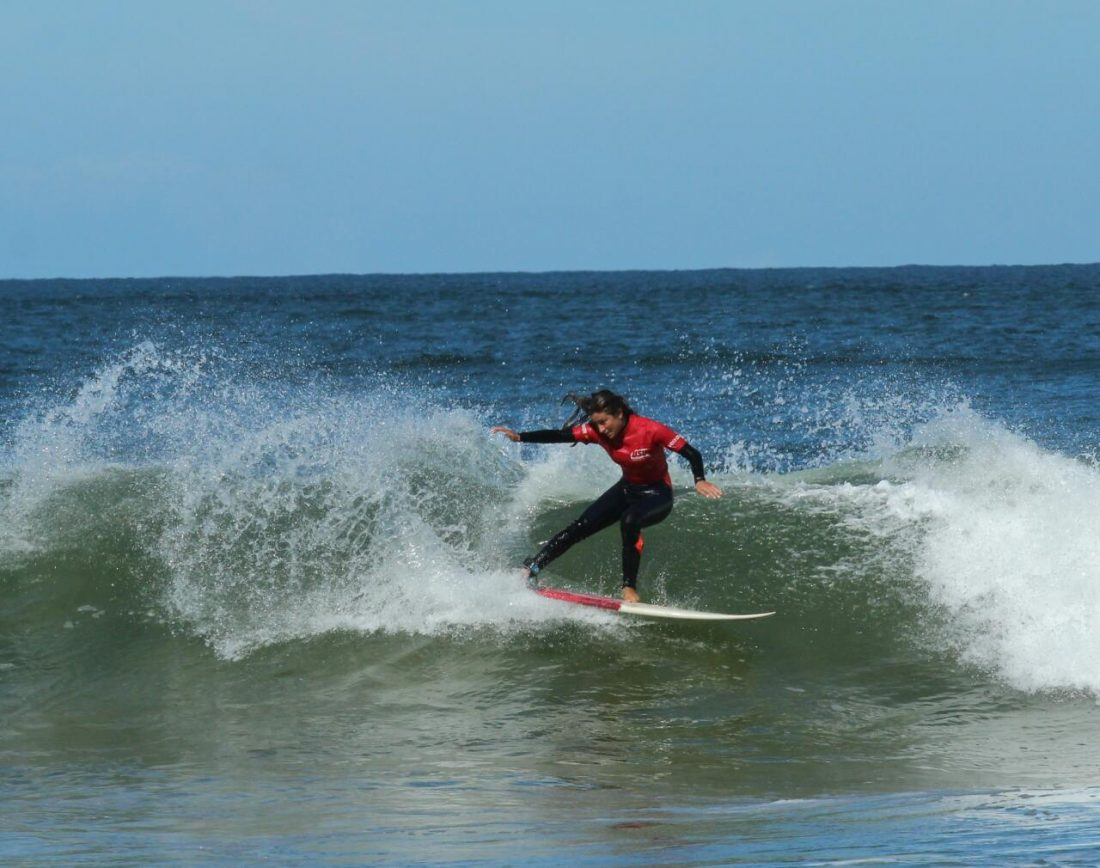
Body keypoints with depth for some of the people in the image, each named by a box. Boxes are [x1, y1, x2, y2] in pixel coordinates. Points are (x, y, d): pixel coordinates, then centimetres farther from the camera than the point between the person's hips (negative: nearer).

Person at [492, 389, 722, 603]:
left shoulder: (649, 430, -28)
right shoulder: (597, 431, -13)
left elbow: (691, 453, -27)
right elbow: (560, 436, -15)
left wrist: (699, 480, -44)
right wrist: (520, 437, -24)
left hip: (657, 495, -6)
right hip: (627, 489, 6)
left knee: (629, 521, -35)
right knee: (581, 527, -2)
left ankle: (629, 589, -28)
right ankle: (532, 567, 5)